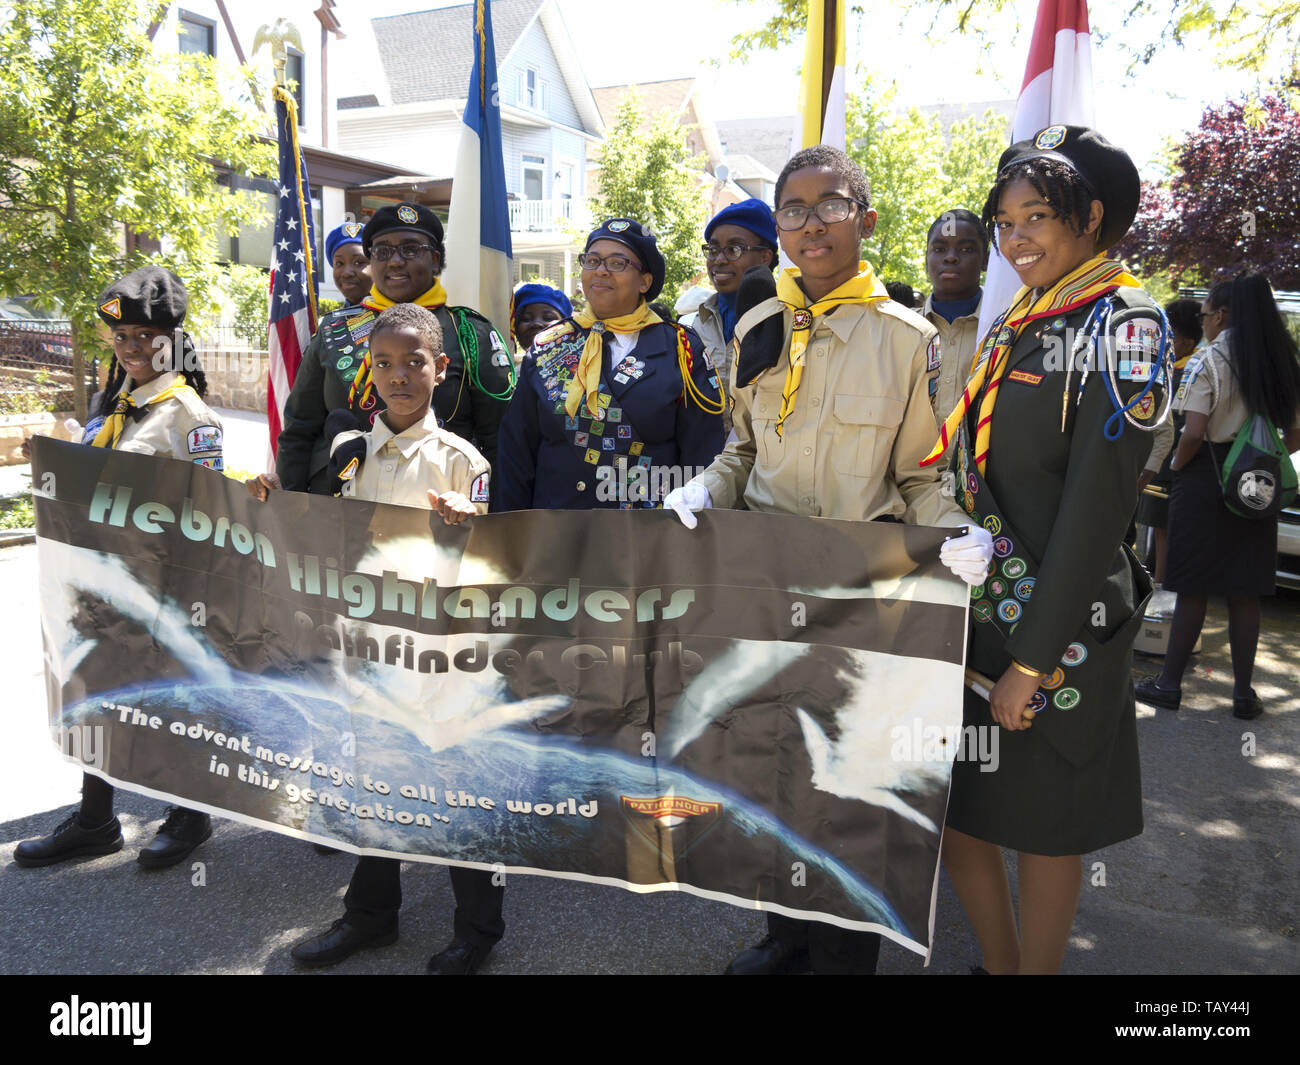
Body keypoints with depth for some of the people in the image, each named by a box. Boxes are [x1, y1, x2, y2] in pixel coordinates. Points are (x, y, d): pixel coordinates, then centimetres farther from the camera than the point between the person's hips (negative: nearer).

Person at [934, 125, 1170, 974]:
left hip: (1054, 625, -7)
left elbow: (1097, 499, -17)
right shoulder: (1017, 323, 12)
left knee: (1043, 826, 9)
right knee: (952, 807, 14)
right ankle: (999, 963, 35)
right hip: (975, 610, 7)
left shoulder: (1122, 322, -11)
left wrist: (1034, 658, -18)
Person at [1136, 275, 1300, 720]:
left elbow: (1194, 433, -19)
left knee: (1192, 589, 2)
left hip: (1205, 482, -5)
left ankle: (1169, 684, 12)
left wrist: (1176, 466, -3)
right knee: (1244, 593, 10)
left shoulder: (1207, 362, -12)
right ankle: (1243, 693, 16)